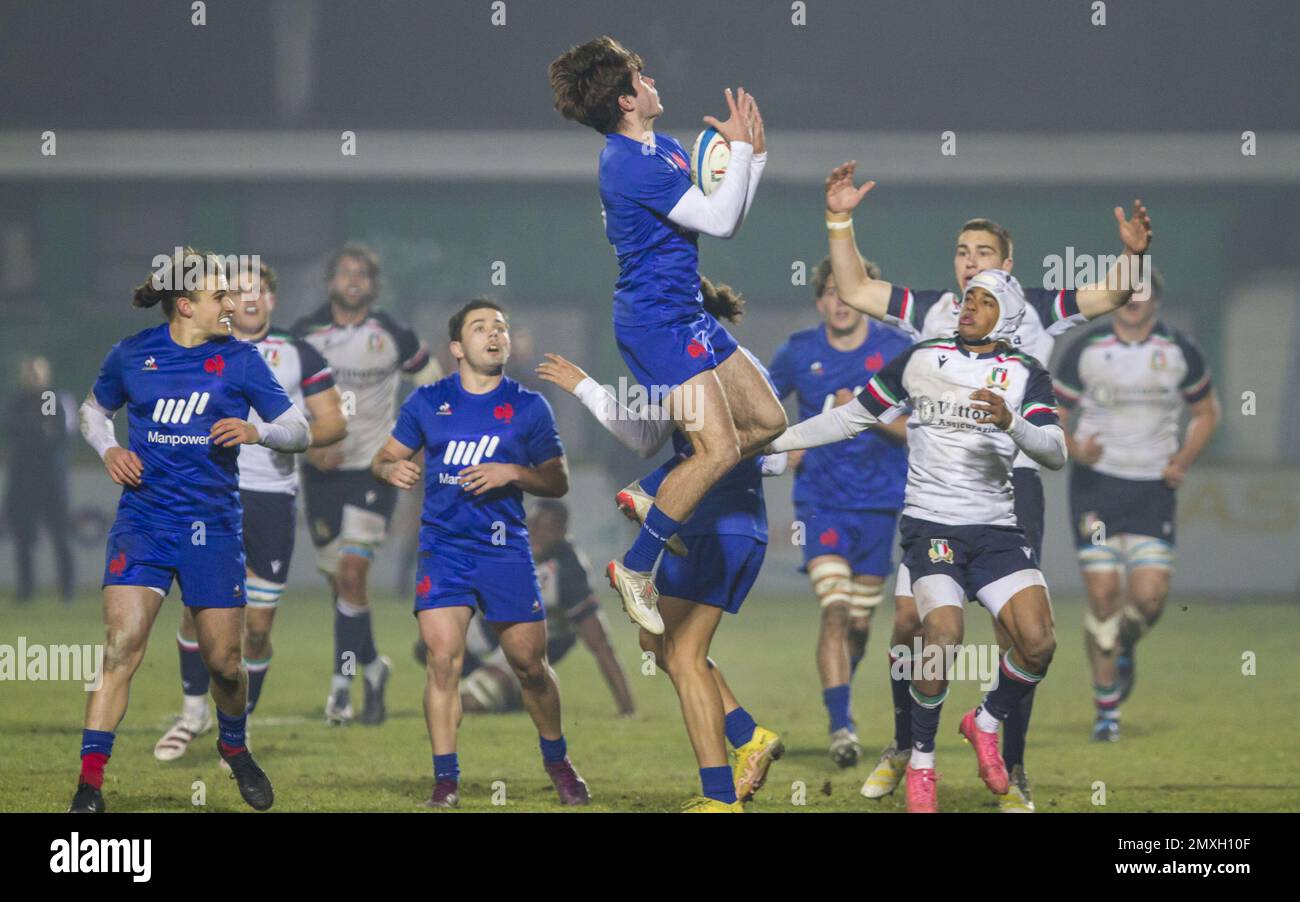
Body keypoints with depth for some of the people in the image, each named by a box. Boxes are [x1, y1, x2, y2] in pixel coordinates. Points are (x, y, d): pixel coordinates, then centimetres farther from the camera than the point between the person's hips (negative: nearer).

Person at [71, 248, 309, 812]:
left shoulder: (239, 359, 1)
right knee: (121, 646, -16)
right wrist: (108, 450, 0)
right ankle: (89, 782, -14)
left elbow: (298, 431, 5)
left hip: (212, 526, 1)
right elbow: (93, 410, 20)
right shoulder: (131, 355, 2)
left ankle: (233, 745, 37)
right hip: (143, 519, -1)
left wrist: (257, 431, -16)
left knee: (224, 662, 5)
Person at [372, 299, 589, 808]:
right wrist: (391, 469, -11)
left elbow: (558, 481, 6)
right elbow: (384, 458, 13)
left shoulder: (529, 407, 3)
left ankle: (557, 761, 26)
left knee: (530, 663, 3)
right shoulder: (427, 402, 5)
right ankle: (445, 777, -6)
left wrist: (512, 473, -12)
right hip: (443, 548, 0)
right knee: (442, 657, -13)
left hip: (506, 550, 0)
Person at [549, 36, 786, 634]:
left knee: (767, 422, 13)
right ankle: (634, 568, -4)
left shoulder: (664, 149, 11)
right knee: (719, 449, -17)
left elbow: (726, 219, 14)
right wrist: (740, 147, -13)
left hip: (689, 314, 10)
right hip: (657, 322, -10)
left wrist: (754, 152, 5)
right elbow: (720, 221, -22)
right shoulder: (631, 164, -21)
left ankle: (650, 498, 21)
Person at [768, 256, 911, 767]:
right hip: (820, 502, -1)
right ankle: (840, 727, -20)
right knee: (834, 612, -18)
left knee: (860, 622, 9)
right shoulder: (799, 353, 0)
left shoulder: (897, 352, -4)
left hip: (879, 504, 1)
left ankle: (840, 699, 38)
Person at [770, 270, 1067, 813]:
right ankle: (920, 761, -6)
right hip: (930, 523, -1)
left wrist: (1010, 423, -25)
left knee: (1038, 643, -17)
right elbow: (851, 418, 15)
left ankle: (987, 724, 14)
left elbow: (1055, 454, -6)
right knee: (943, 634, -26)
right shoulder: (919, 360, 8)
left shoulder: (1025, 375, 6)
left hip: (997, 530, 1)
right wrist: (768, 440, 13)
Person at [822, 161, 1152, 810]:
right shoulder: (930, 310, 11)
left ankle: (1012, 770, 3)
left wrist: (1134, 252, -21)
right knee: (910, 617, -1)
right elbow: (854, 291, 14)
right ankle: (904, 746, 19)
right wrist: (839, 221, 5)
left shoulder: (1035, 311, 5)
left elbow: (1111, 294, -2)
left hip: (1012, 483, -2)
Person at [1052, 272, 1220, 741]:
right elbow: (1053, 415, 7)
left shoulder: (1181, 352, 2)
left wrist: (1182, 461, -1)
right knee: (1103, 593, -8)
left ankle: (1124, 649, 27)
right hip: (1096, 484, -1)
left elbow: (1206, 412, 14)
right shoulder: (1085, 350, -1)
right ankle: (1106, 708, 2)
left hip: (1153, 489, 1)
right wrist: (1075, 449, -14)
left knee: (1149, 596, -10)